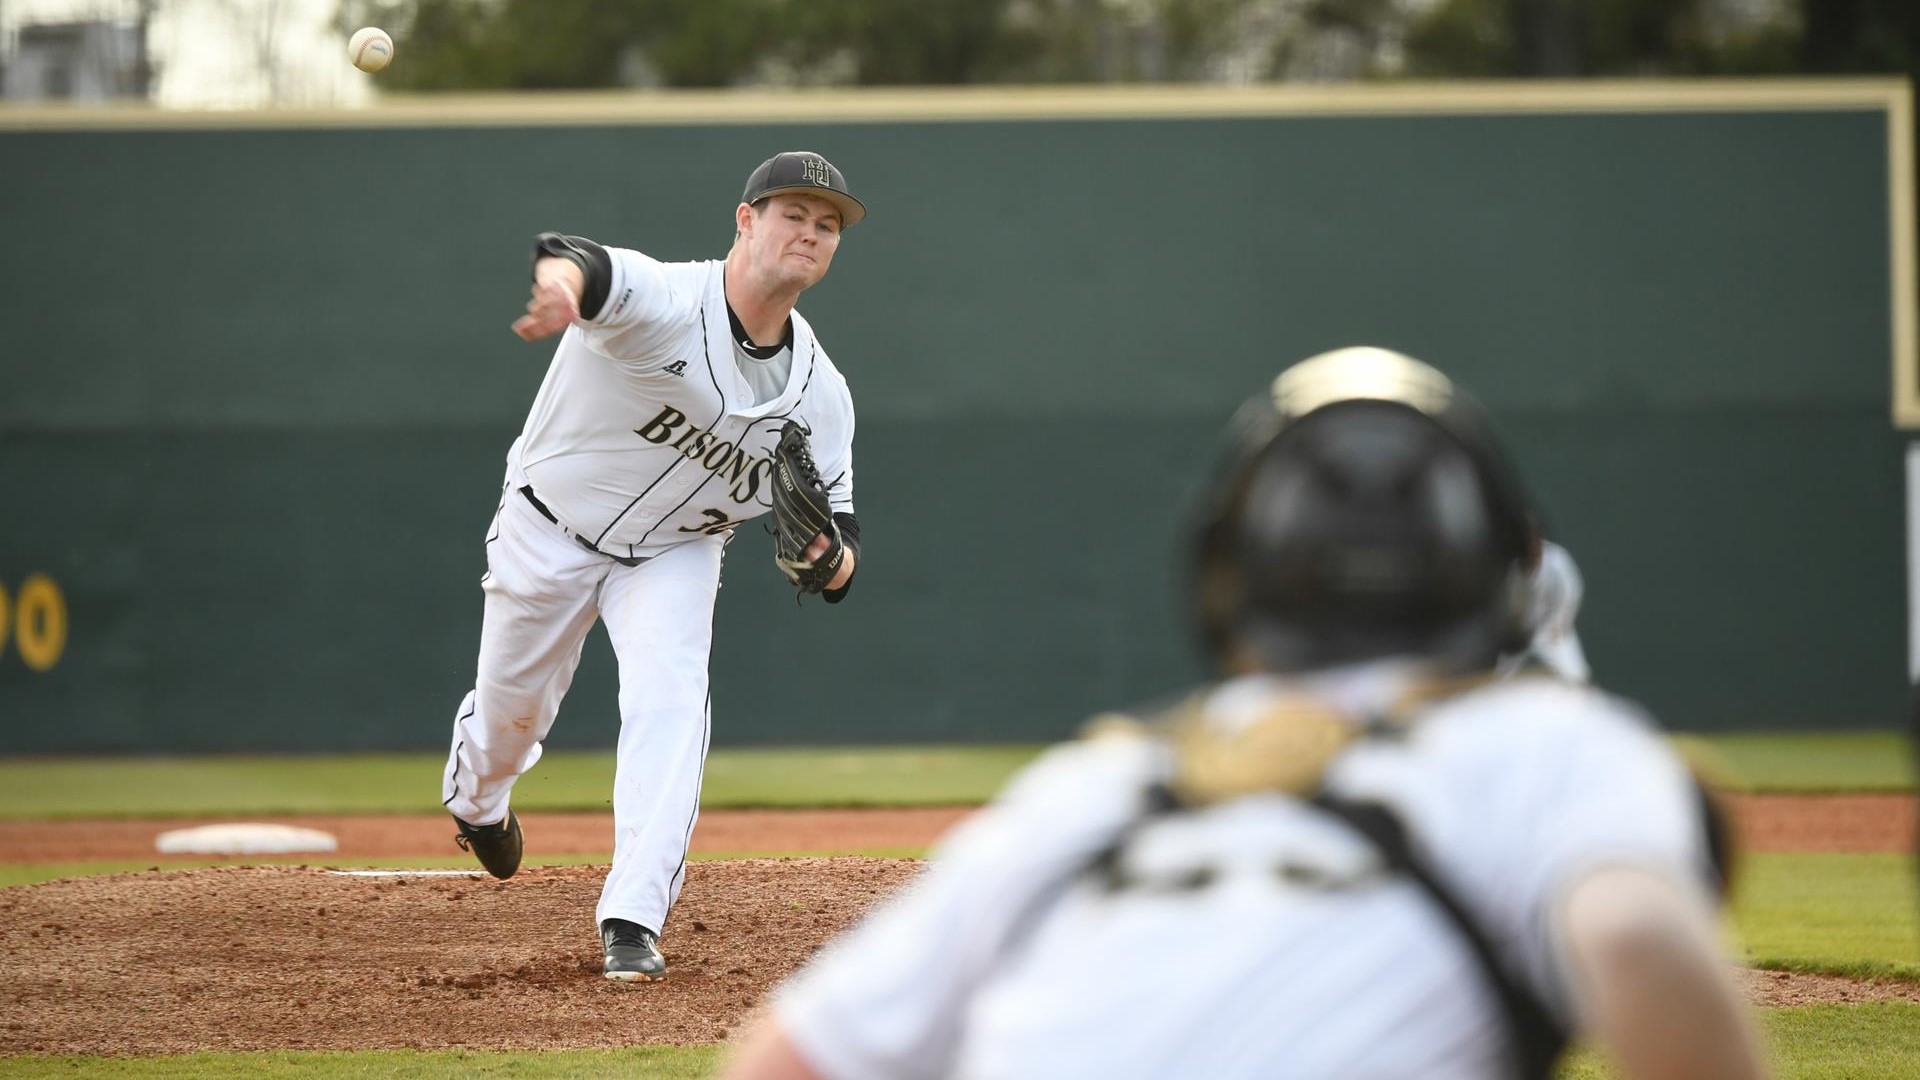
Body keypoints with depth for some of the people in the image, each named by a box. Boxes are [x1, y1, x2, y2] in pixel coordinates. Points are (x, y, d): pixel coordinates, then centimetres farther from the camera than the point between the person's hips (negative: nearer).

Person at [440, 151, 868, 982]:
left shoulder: (820, 393, -16)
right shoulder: (661, 302, -31)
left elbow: (840, 574, -13)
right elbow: (573, 263, -56)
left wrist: (823, 556, -39)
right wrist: (558, 283, -82)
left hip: (674, 551, 2)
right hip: (549, 531, -2)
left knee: (671, 696, -22)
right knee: (511, 710, 14)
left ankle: (633, 923, -21)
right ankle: (476, 800, 52)